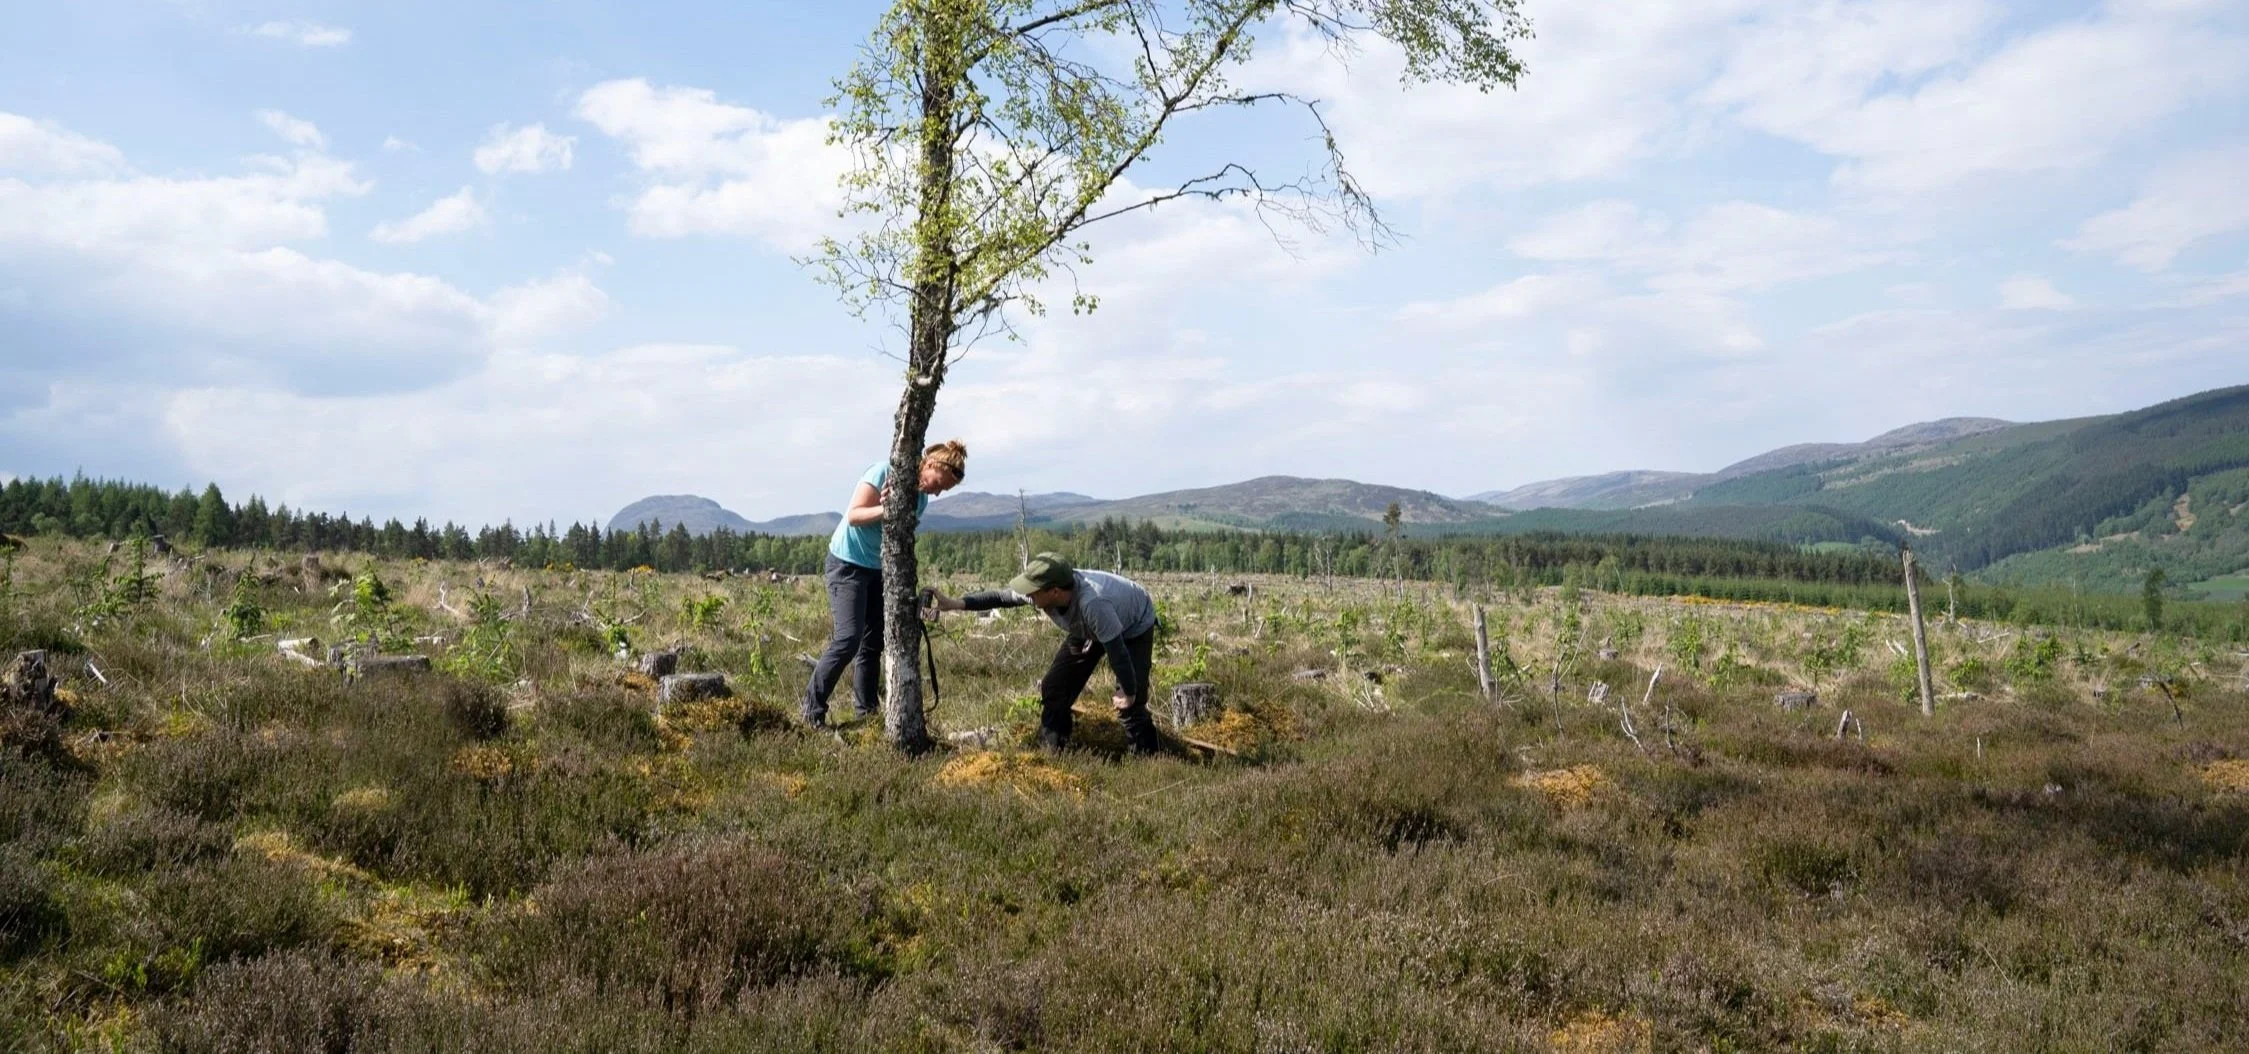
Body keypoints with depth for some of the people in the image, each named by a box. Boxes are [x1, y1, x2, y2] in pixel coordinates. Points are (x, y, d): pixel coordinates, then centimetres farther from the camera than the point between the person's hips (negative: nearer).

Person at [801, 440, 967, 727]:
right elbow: (854, 515, -20)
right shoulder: (883, 473, -16)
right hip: (847, 564, -8)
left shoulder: (920, 499, 6)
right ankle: (813, 711, -6)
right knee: (848, 640, -15)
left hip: (878, 569, 8)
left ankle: (866, 710, 15)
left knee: (873, 643, 7)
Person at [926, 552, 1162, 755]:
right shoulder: (1043, 591, -27)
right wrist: (955, 604, -21)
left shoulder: (1092, 603, -47)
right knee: (1054, 688, 3)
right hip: (1086, 629, 7)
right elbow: (1000, 596, -13)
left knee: (1130, 705, -17)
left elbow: (1116, 650, -37)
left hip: (1133, 629, -7)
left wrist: (1128, 692, -25)